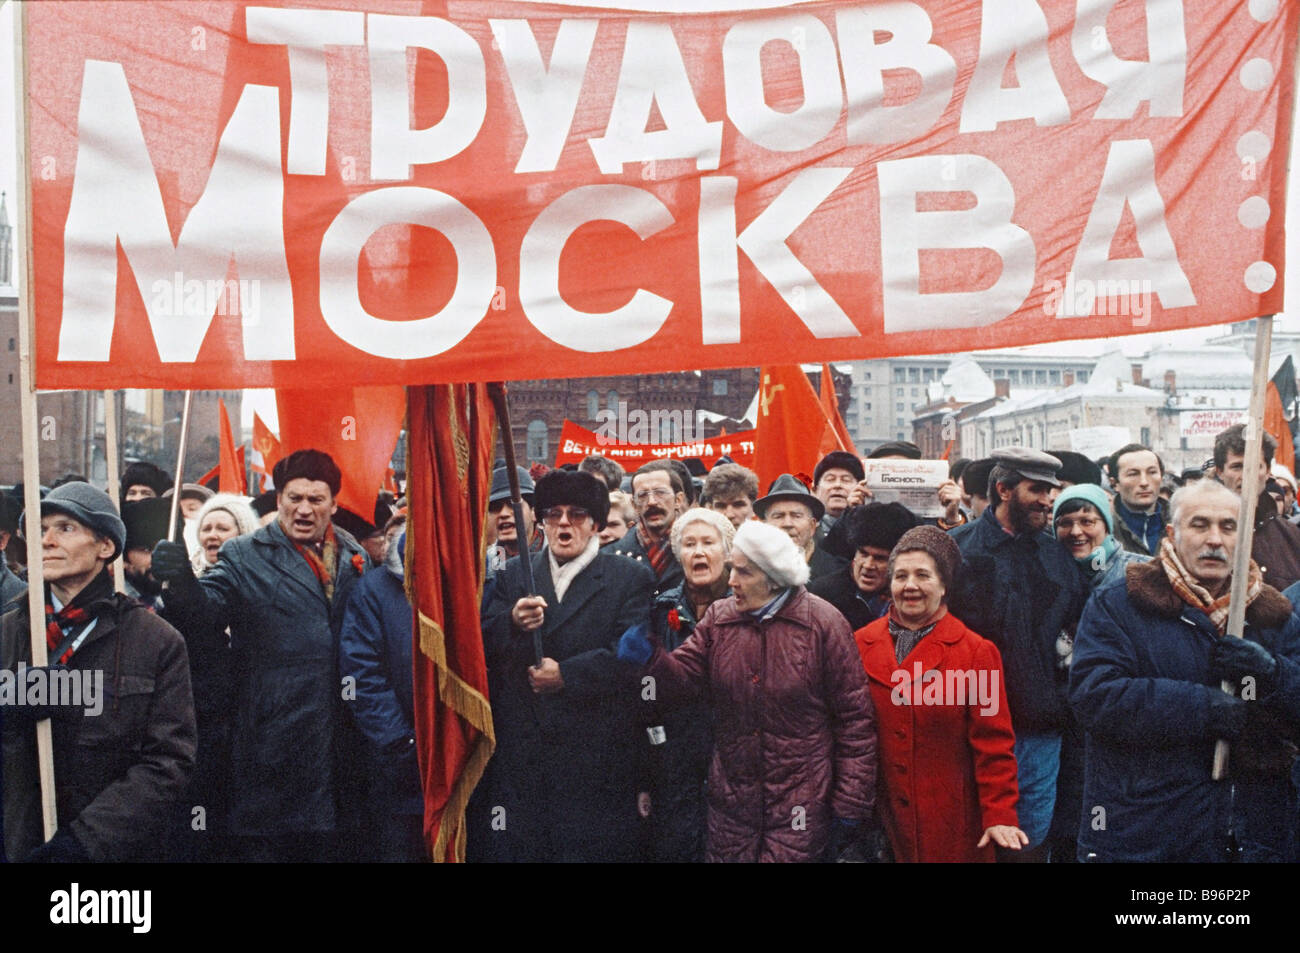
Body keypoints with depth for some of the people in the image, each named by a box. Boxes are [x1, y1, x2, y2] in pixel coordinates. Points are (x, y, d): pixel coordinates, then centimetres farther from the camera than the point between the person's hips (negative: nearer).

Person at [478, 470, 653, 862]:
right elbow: (481, 648, 7)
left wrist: (567, 674, -14)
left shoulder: (631, 577, 3)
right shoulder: (514, 574, 14)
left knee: (590, 848, 1)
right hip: (519, 753, 3)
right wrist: (511, 623, -13)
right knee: (512, 847, 5)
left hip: (595, 754, -3)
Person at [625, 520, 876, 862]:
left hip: (800, 809, -4)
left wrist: (849, 806, -5)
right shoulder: (719, 617, 4)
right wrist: (651, 658, -23)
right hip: (730, 803, 4)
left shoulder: (823, 623, -9)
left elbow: (854, 719, -6)